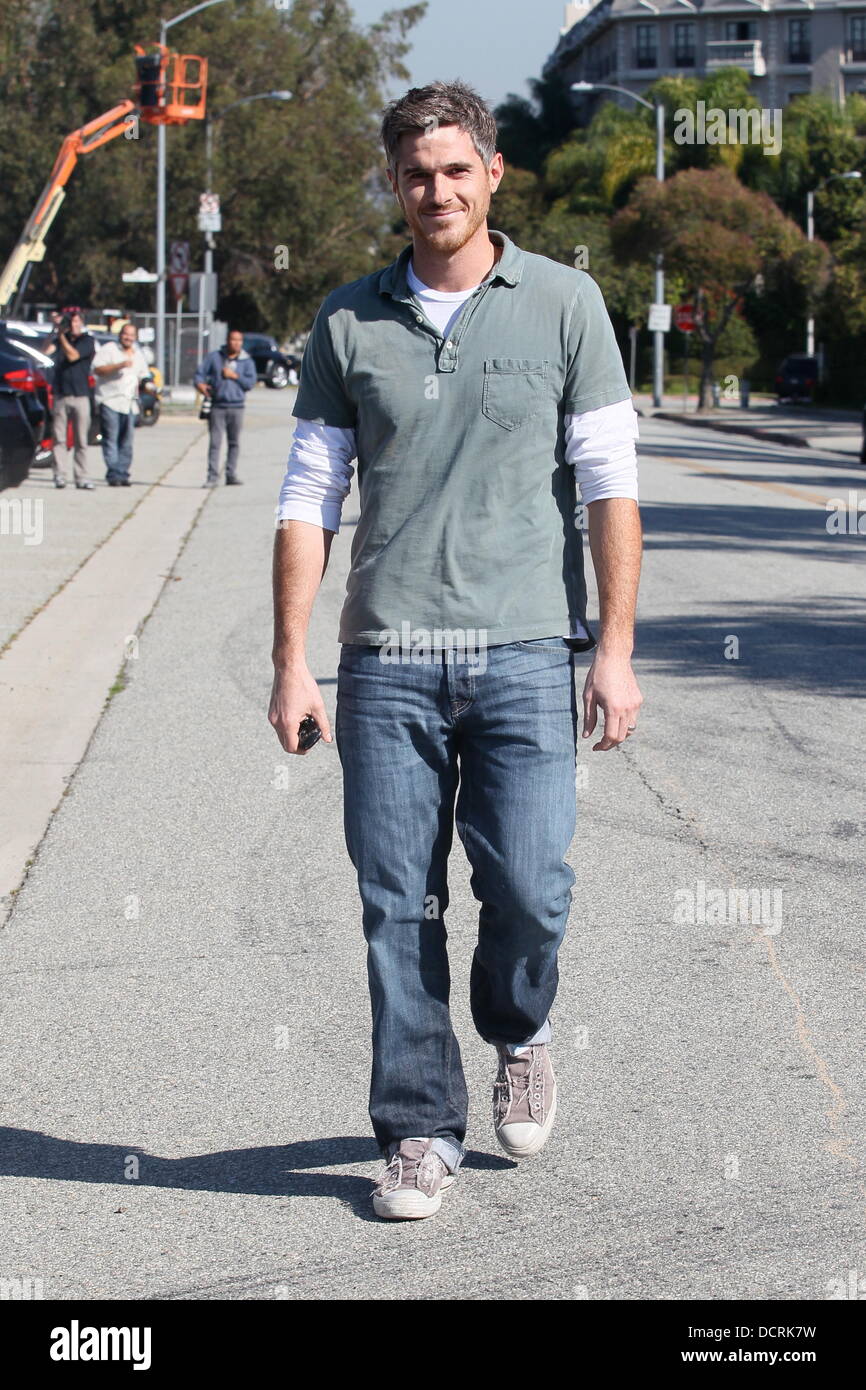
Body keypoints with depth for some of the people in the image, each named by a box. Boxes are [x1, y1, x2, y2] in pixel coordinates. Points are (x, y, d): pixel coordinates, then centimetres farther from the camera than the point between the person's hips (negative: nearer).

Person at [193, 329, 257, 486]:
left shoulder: (247, 362, 8)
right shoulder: (214, 357, 7)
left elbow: (250, 383, -1)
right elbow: (200, 372, 5)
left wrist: (235, 376, -11)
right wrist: (200, 384, -15)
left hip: (236, 407, 1)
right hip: (217, 406, -1)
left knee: (234, 443, 5)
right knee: (215, 442, -7)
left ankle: (231, 474, 14)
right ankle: (212, 476, -8)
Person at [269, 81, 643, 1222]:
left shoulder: (565, 303, 4)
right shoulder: (348, 321, 9)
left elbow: (610, 483, 2)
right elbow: (309, 497, 9)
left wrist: (617, 648, -5)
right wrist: (291, 663, 2)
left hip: (523, 653, -1)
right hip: (387, 659, 2)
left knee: (528, 886, -8)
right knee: (399, 906, 1)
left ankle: (520, 1035, 25)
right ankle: (421, 1132, 13)